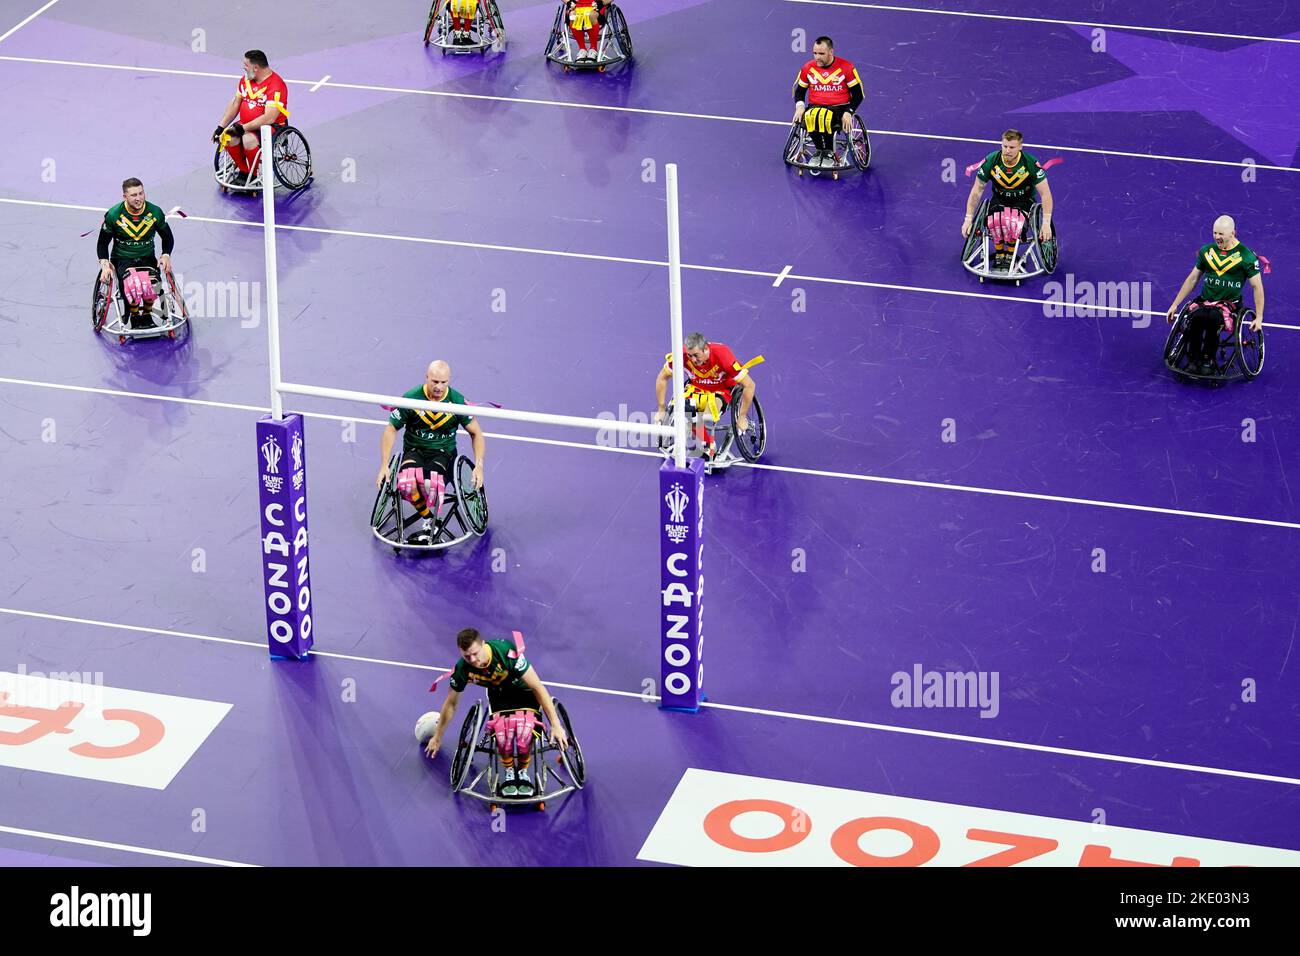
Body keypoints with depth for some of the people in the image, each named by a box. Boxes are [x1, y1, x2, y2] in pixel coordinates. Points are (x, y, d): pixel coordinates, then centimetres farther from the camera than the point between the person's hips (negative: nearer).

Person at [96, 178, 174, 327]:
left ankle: (146, 314, -6)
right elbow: (102, 243, 4)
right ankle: (134, 317, -7)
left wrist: (166, 256, -6)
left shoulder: (155, 212, -3)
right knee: (131, 283, -34)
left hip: (147, 259, 2)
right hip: (122, 260, -2)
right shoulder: (114, 215, -8)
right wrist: (105, 264, -12)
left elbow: (168, 237, 12)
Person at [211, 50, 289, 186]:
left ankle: (252, 177, -12)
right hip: (246, 125, 7)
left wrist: (243, 128, -25)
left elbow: (269, 118, -26)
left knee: (249, 139, -35)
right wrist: (221, 127, 4)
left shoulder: (276, 86, -21)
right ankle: (243, 171, 0)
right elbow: (235, 103, 13)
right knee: (228, 137, -21)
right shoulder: (246, 79, 5)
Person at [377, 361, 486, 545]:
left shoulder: (457, 401, -6)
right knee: (407, 483, -35)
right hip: (414, 450, 1)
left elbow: (476, 433, 4)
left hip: (444, 453, -1)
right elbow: (391, 430, 0)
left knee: (431, 483, -37)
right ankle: (428, 518, -8)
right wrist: (384, 466, -7)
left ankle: (428, 526, -11)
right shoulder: (411, 398, -8)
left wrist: (479, 465, -9)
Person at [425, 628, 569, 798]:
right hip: (498, 693, 2)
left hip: (523, 690, -2)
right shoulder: (463, 669, -23)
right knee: (503, 730, -30)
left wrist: (556, 725, -31)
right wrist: (437, 737, 7)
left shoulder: (507, 653, -35)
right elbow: (451, 703, -3)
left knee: (523, 730, -32)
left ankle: (523, 771, -3)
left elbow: (537, 687, -29)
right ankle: (508, 772, -3)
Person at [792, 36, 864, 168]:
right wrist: (799, 106, -2)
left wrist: (848, 112, -14)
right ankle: (820, 150, -10)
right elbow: (800, 90, 20)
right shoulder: (808, 68, 6)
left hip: (839, 107, -3)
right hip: (815, 106, 3)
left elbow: (857, 94, 1)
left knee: (825, 117, -40)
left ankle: (829, 153, -14)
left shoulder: (846, 67, -3)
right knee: (810, 117, -36)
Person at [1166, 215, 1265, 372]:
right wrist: (1174, 305, 17)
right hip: (1205, 300, 3)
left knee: (1213, 317, -38)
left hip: (1230, 303, -3)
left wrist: (1259, 318, -7)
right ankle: (1195, 360, -16)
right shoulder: (1206, 251, 10)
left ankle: (1208, 359, -19)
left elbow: (1257, 287, 0)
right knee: (1195, 318, -34)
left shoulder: (1246, 256, -3)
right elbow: (1192, 279, 19)